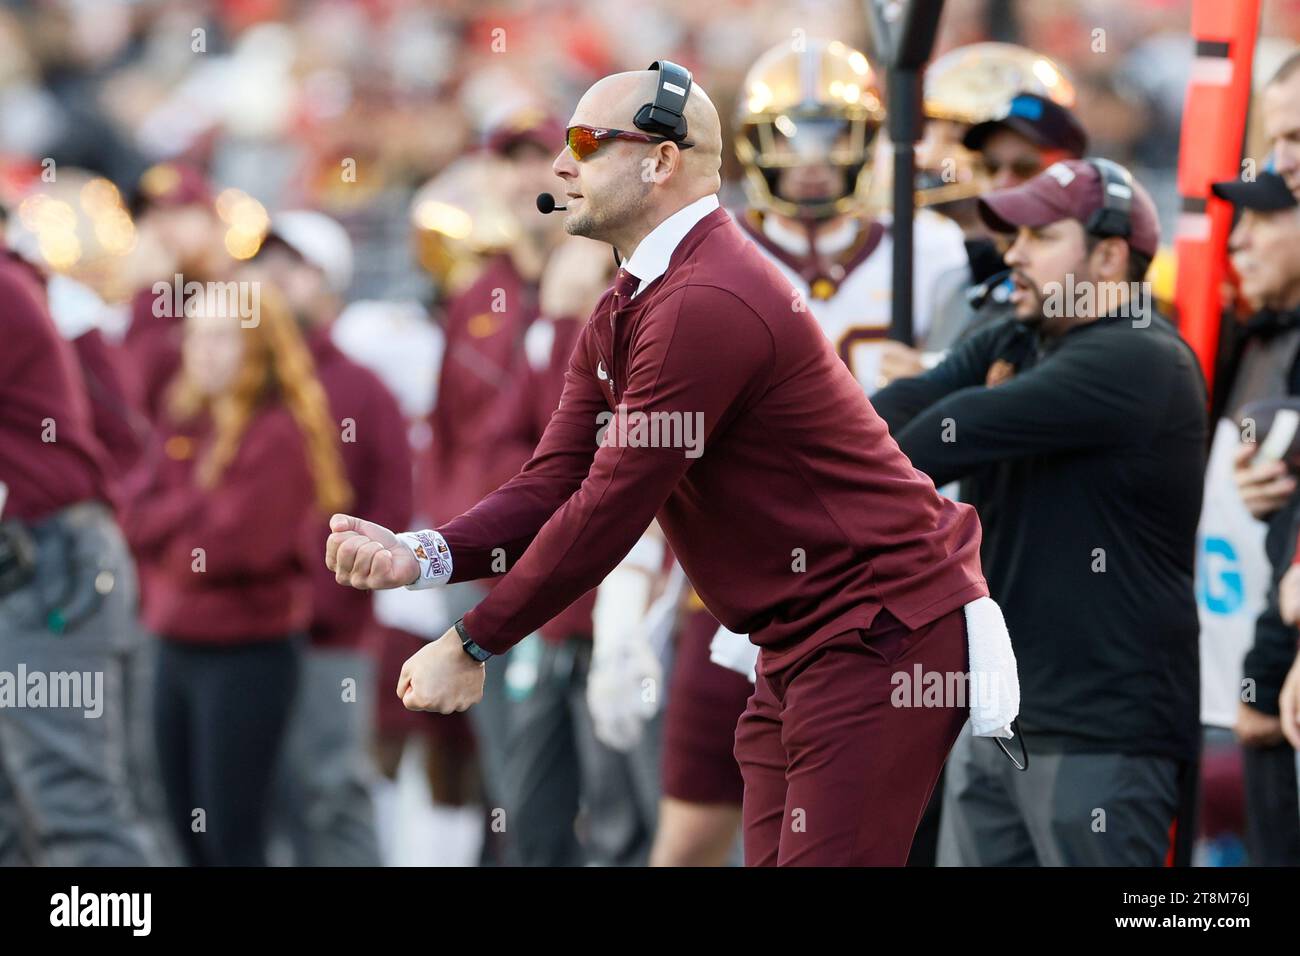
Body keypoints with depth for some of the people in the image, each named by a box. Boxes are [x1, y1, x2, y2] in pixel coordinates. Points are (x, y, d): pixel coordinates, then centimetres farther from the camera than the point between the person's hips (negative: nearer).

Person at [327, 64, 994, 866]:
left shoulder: (708, 304, -21)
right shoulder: (620, 315, 14)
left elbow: (612, 505, -21)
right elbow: (555, 483, 5)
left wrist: (472, 647, -13)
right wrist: (423, 557, -14)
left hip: (882, 628, -11)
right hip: (799, 643, 11)